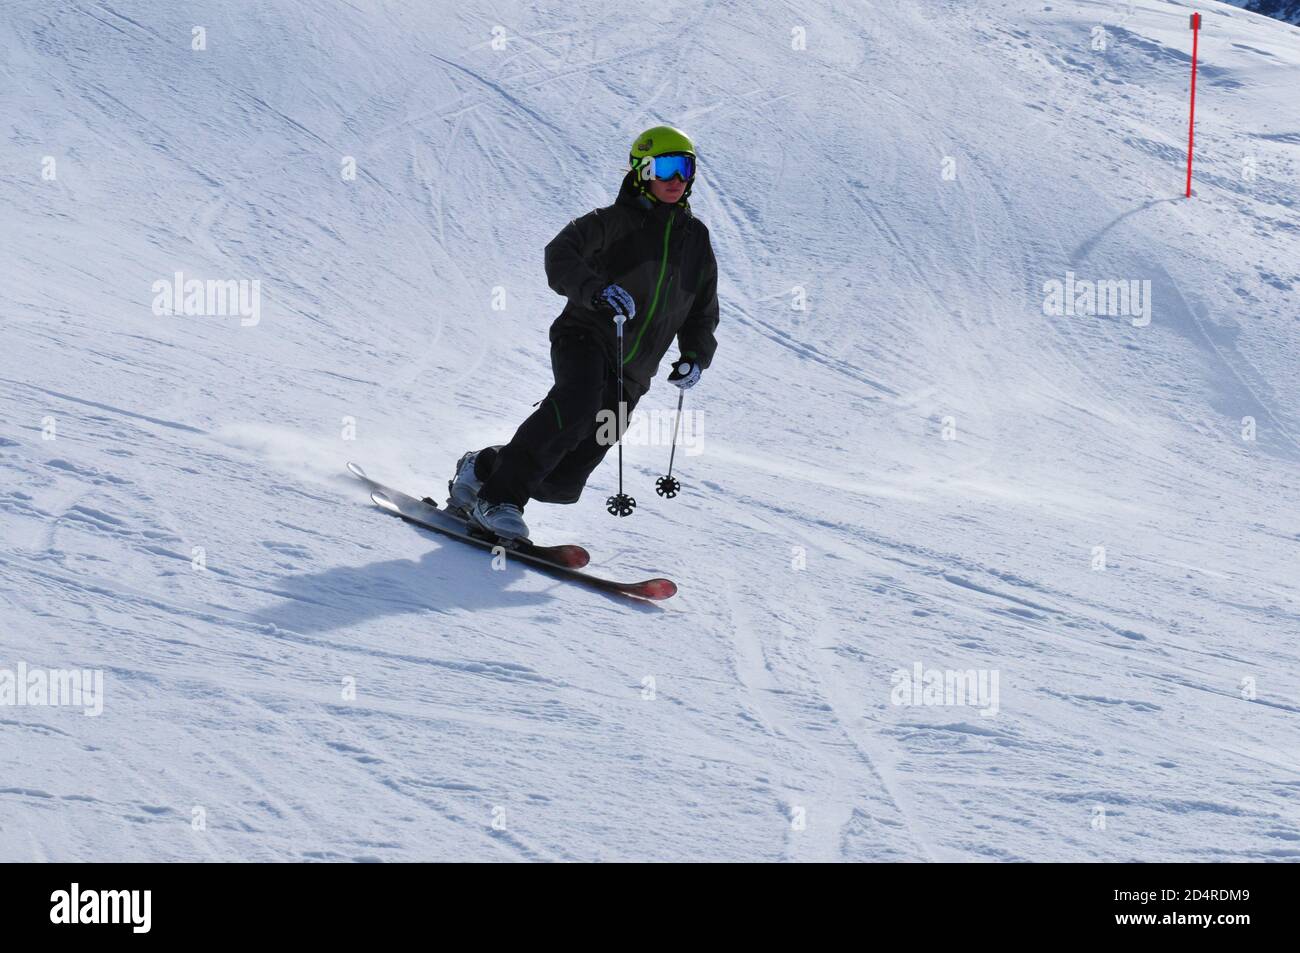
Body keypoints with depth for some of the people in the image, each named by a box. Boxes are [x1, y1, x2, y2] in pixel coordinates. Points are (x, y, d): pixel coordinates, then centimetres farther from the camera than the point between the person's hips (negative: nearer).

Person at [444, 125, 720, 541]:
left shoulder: (696, 239, 17)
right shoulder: (614, 221, 0)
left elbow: (703, 310, 25)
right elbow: (560, 256, -15)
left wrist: (695, 355, 6)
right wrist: (596, 290, -34)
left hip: (629, 377, 5)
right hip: (585, 339, -5)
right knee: (576, 404, -38)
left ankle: (483, 468, 20)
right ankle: (500, 496, -30)